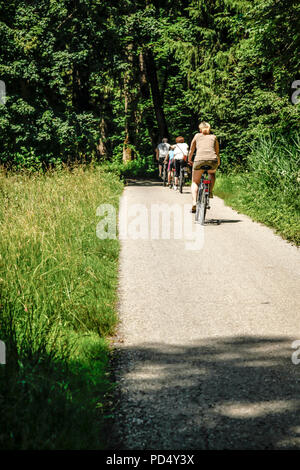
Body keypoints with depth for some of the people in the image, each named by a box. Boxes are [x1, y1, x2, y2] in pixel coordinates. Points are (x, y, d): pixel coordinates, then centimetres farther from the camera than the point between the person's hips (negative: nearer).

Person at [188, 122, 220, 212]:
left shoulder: (197, 136, 23)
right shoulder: (213, 137, 25)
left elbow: (191, 151, 30)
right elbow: (217, 152, 31)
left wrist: (189, 161, 48)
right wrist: (218, 163, 48)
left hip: (199, 160, -1)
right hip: (212, 160, 1)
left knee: (195, 182, 15)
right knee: (212, 173, 36)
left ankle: (194, 202, -6)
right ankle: (210, 192, 20)